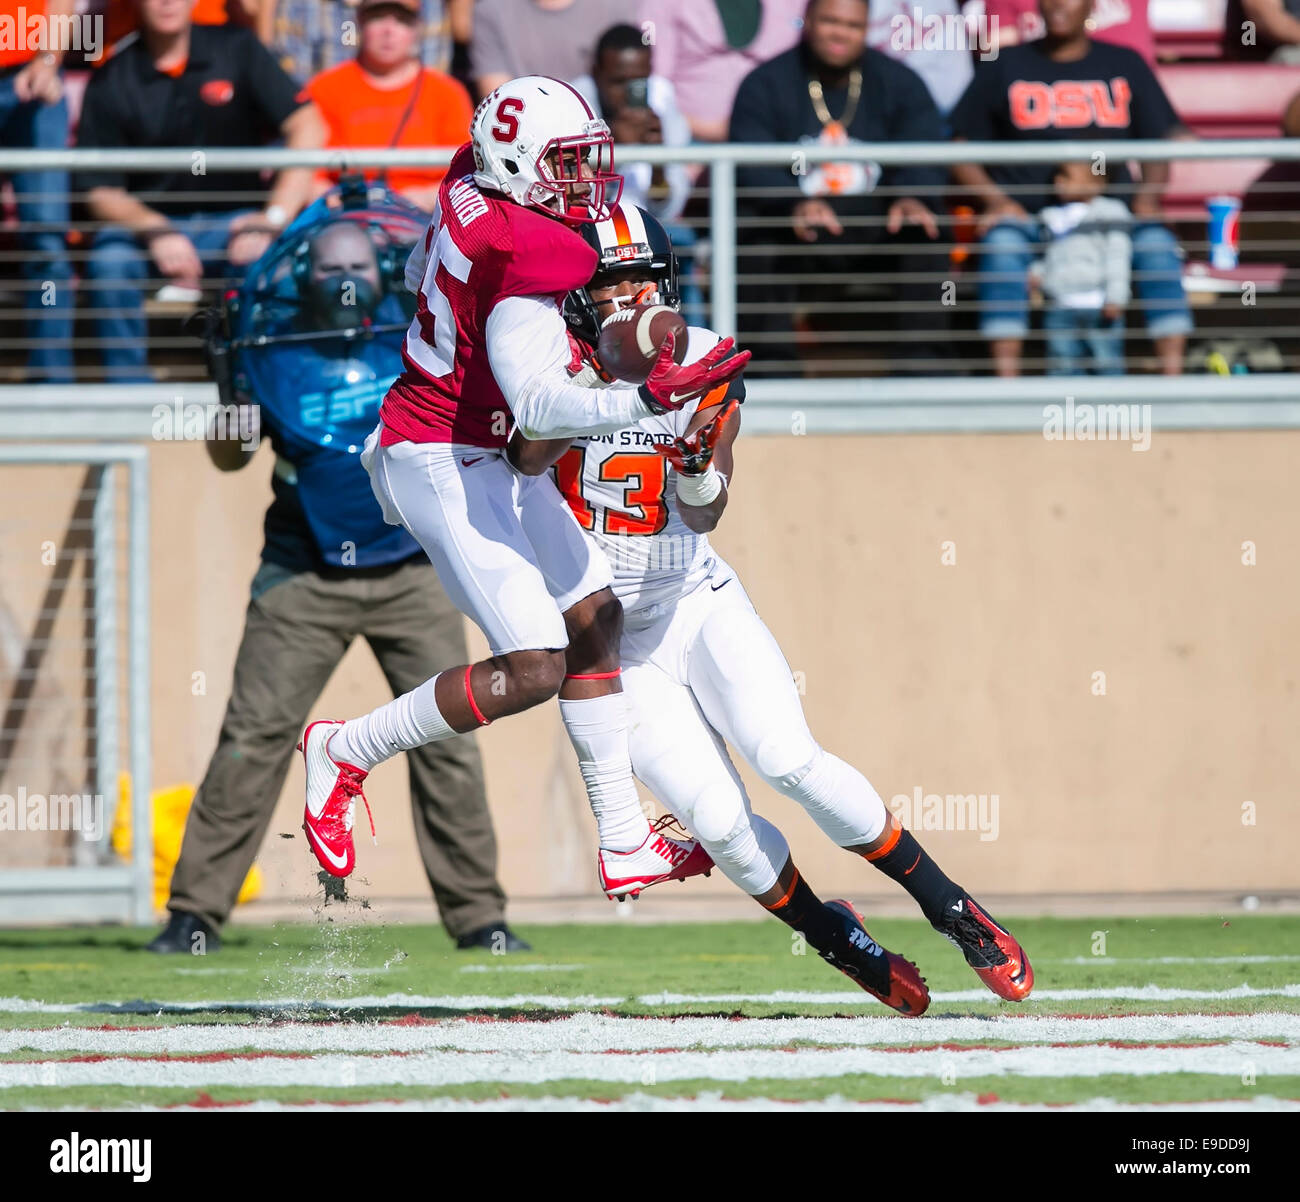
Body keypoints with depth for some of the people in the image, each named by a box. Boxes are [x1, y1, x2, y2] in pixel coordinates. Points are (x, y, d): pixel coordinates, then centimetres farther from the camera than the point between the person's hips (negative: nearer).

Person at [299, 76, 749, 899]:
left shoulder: (470, 187, 1)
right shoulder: (535, 254, -26)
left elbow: (419, 276, 21)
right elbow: (539, 406, -32)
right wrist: (652, 398, -38)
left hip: (483, 453, 11)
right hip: (443, 462, -11)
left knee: (595, 617, 11)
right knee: (534, 668, -13)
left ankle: (625, 845, 15)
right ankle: (345, 752, 5)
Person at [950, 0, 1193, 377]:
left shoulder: (1125, 65, 16)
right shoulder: (1005, 67, 12)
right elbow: (960, 147, 9)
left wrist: (1147, 200, -7)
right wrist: (995, 200, -9)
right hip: (1025, 211, -1)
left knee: (1158, 245, -31)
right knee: (1003, 246, -36)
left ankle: (1173, 381, -36)